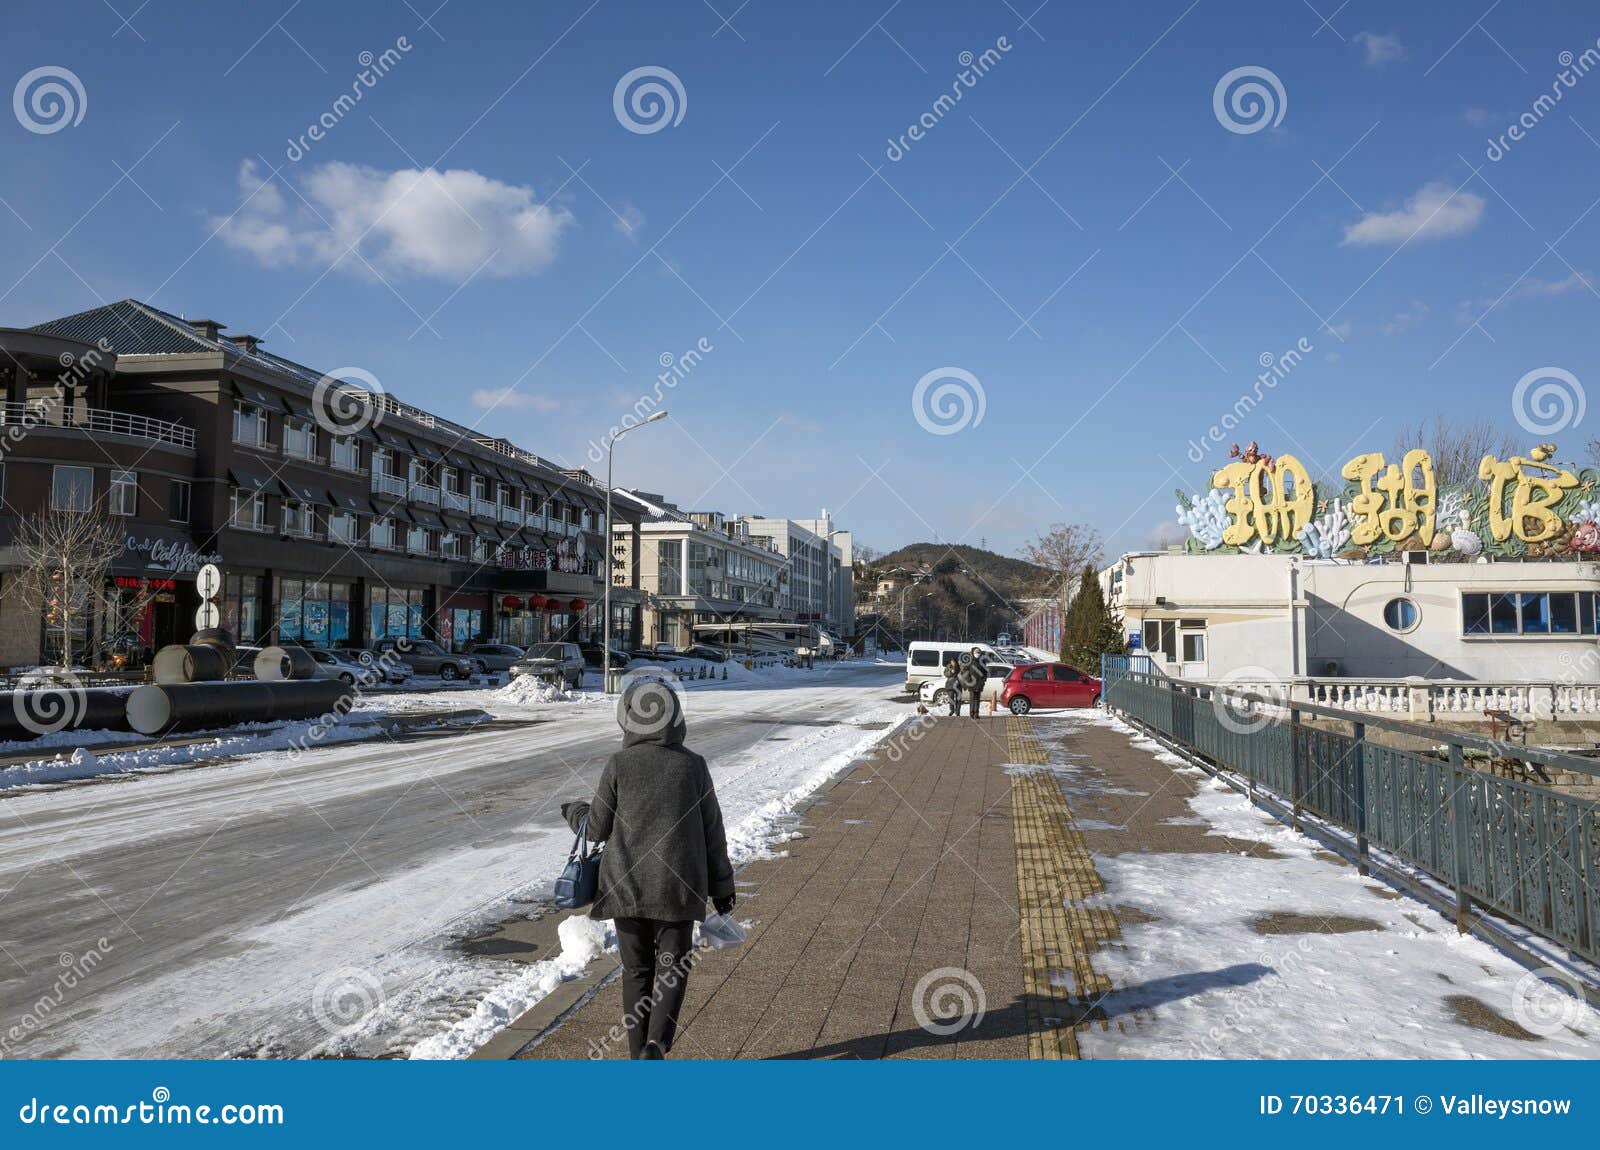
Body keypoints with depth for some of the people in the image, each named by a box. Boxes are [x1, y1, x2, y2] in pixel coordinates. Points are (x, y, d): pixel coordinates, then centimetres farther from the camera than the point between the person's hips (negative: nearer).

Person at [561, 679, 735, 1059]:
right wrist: (721, 885, 11)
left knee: (636, 969, 14)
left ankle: (638, 1053, 17)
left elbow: (598, 827, 1)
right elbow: (712, 832, 1)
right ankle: (657, 1042, -10)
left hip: (627, 884, 1)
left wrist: (574, 813, 24)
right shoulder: (693, 765, -4)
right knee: (672, 965, 10)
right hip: (677, 887, 0)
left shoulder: (618, 765, -6)